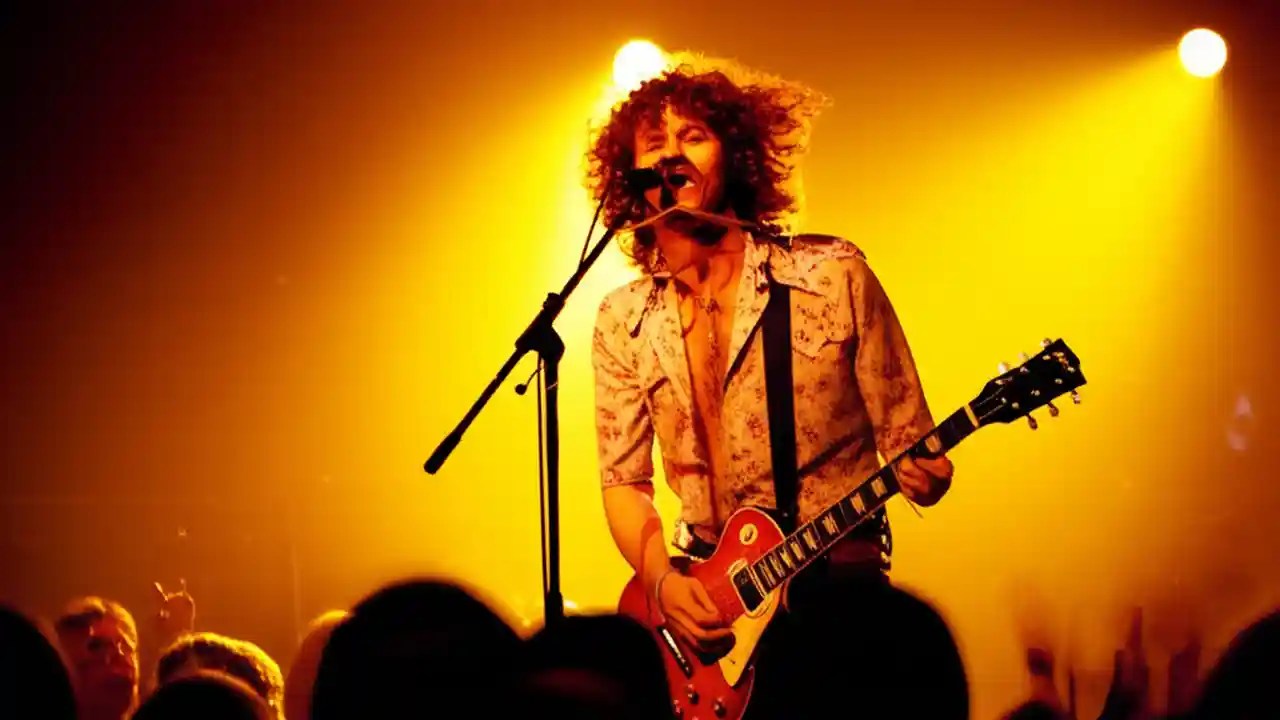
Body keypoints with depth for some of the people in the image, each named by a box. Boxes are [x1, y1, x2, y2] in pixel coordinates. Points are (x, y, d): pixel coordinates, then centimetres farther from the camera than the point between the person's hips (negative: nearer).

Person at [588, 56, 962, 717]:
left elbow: (906, 436, 2)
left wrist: (924, 476, -20)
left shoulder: (833, 277, -2)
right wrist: (661, 581, -7)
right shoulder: (624, 320, 5)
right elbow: (623, 480, 10)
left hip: (838, 587, -3)